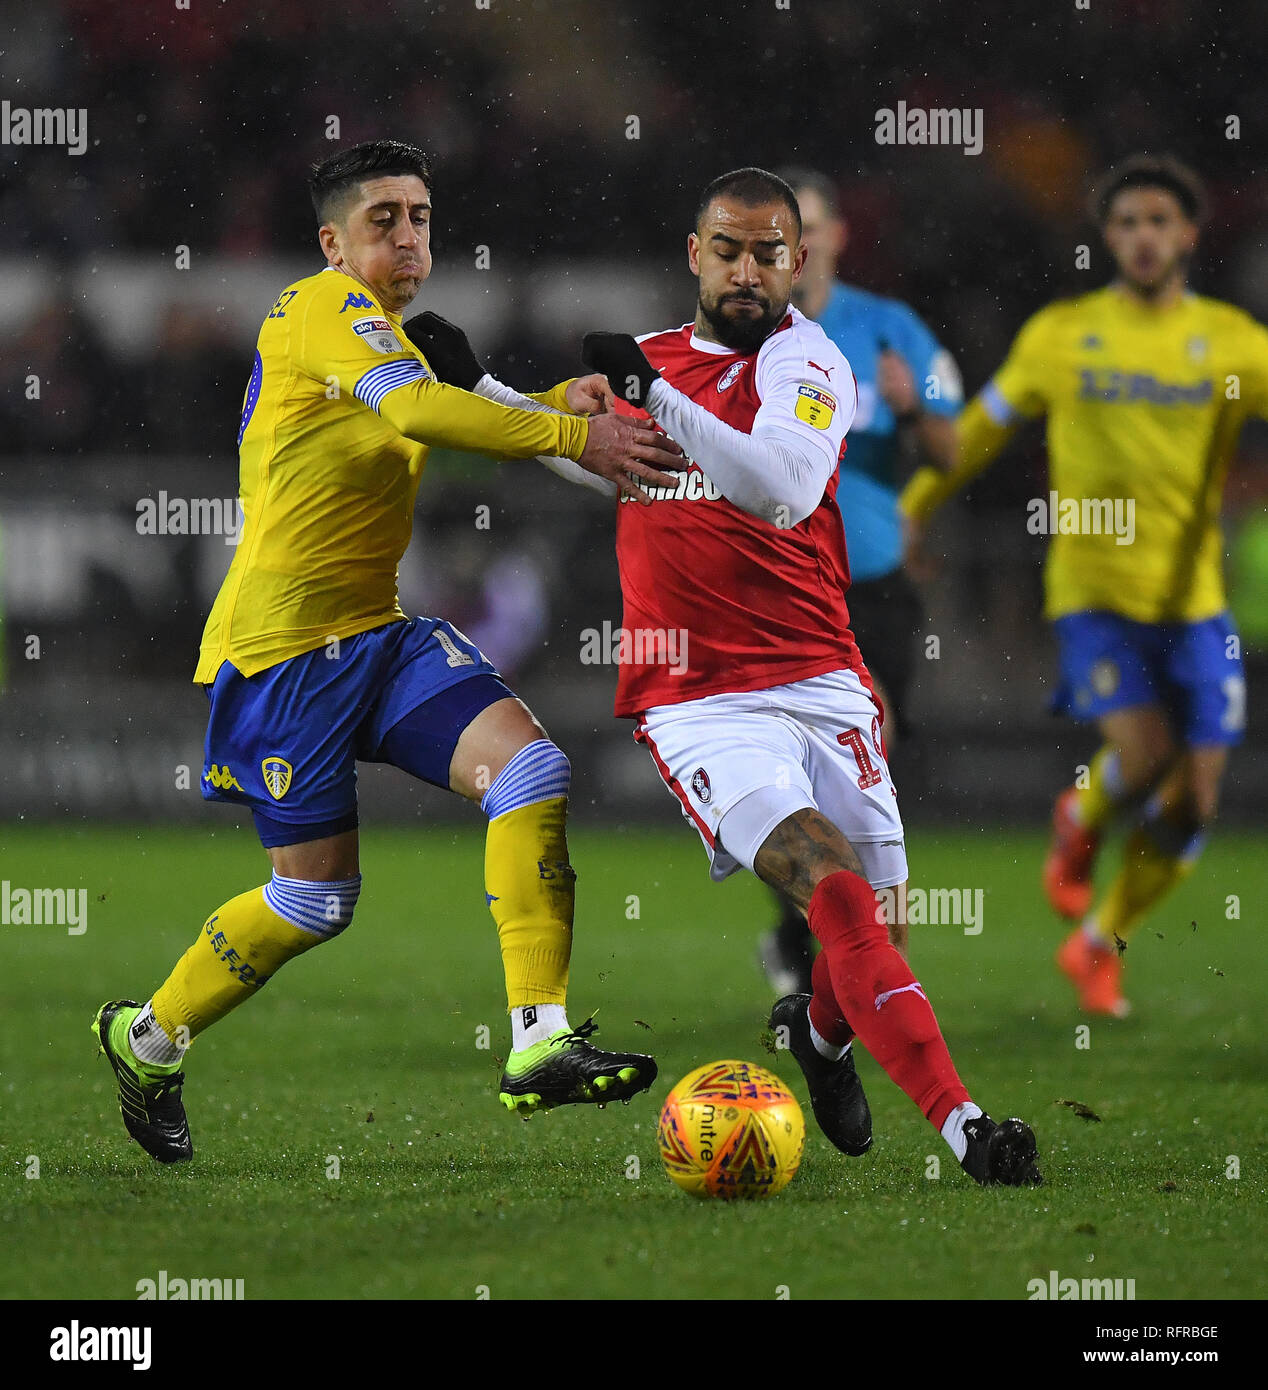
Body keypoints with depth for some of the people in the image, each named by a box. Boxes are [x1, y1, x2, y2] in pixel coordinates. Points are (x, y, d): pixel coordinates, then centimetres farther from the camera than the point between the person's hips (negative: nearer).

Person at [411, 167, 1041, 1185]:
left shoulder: (805, 359, -3)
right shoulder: (652, 357, 12)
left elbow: (783, 487, -25)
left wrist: (655, 392, -30)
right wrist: (475, 385, 34)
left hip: (818, 683, -1)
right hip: (697, 706, 1)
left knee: (881, 923, 0)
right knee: (836, 895, -21)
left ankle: (822, 1030, 38)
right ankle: (962, 1124, -29)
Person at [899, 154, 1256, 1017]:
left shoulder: (1229, 339, 4)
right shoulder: (1061, 335, 4)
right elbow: (986, 426, 16)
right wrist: (916, 507, 21)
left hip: (1194, 600, 2)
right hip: (1092, 590, -2)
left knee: (1192, 802, 0)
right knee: (1143, 754, -24)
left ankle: (1098, 946, 25)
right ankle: (1082, 821, 13)